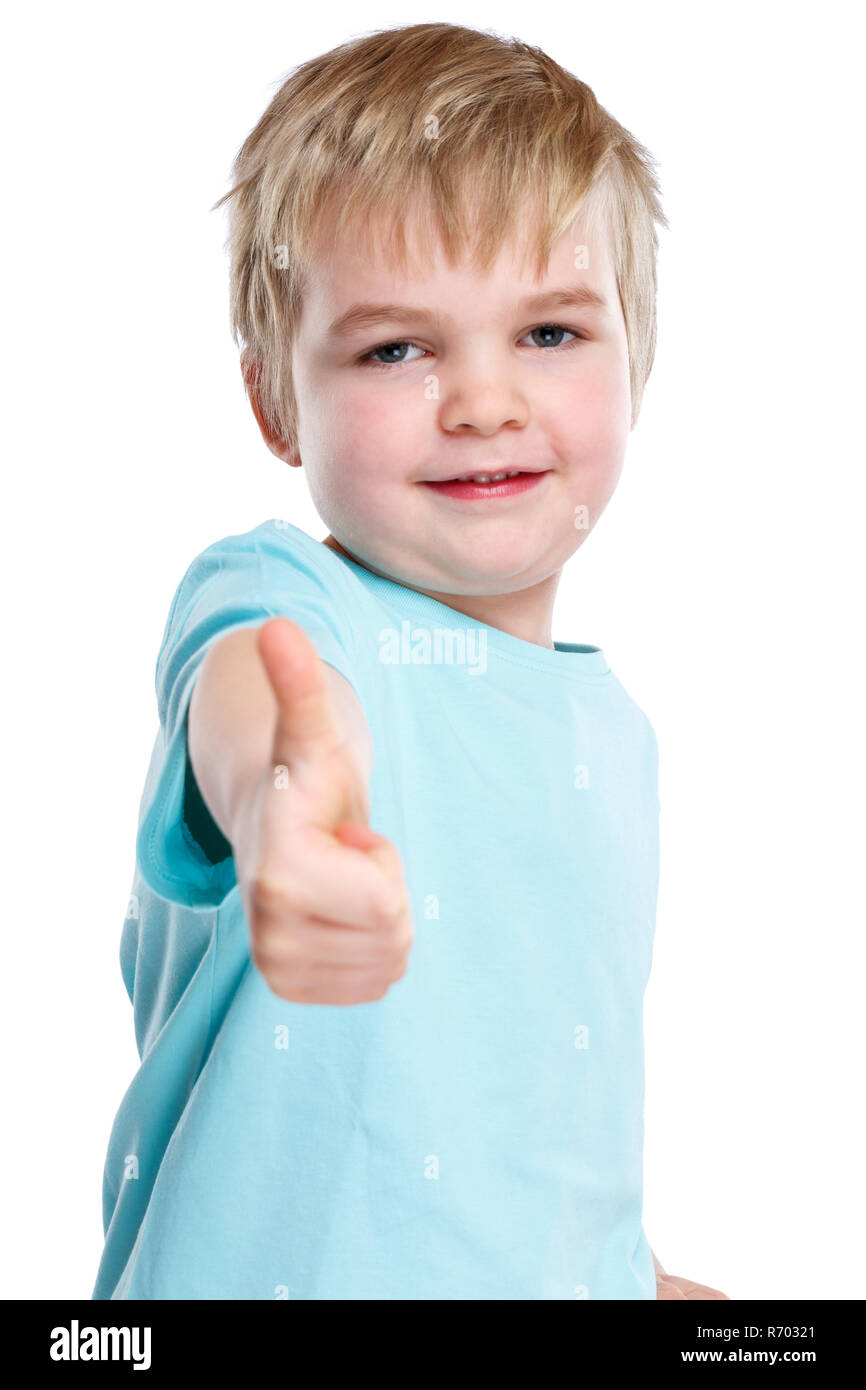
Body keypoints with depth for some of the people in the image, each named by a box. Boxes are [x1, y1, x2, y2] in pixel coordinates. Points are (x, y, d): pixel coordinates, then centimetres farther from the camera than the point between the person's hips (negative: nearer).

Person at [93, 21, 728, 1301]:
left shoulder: (614, 723, 3)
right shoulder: (271, 598, -15)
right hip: (265, 1269, -4)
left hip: (563, 1270, 5)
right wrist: (277, 789, -59)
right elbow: (249, 677, -39)